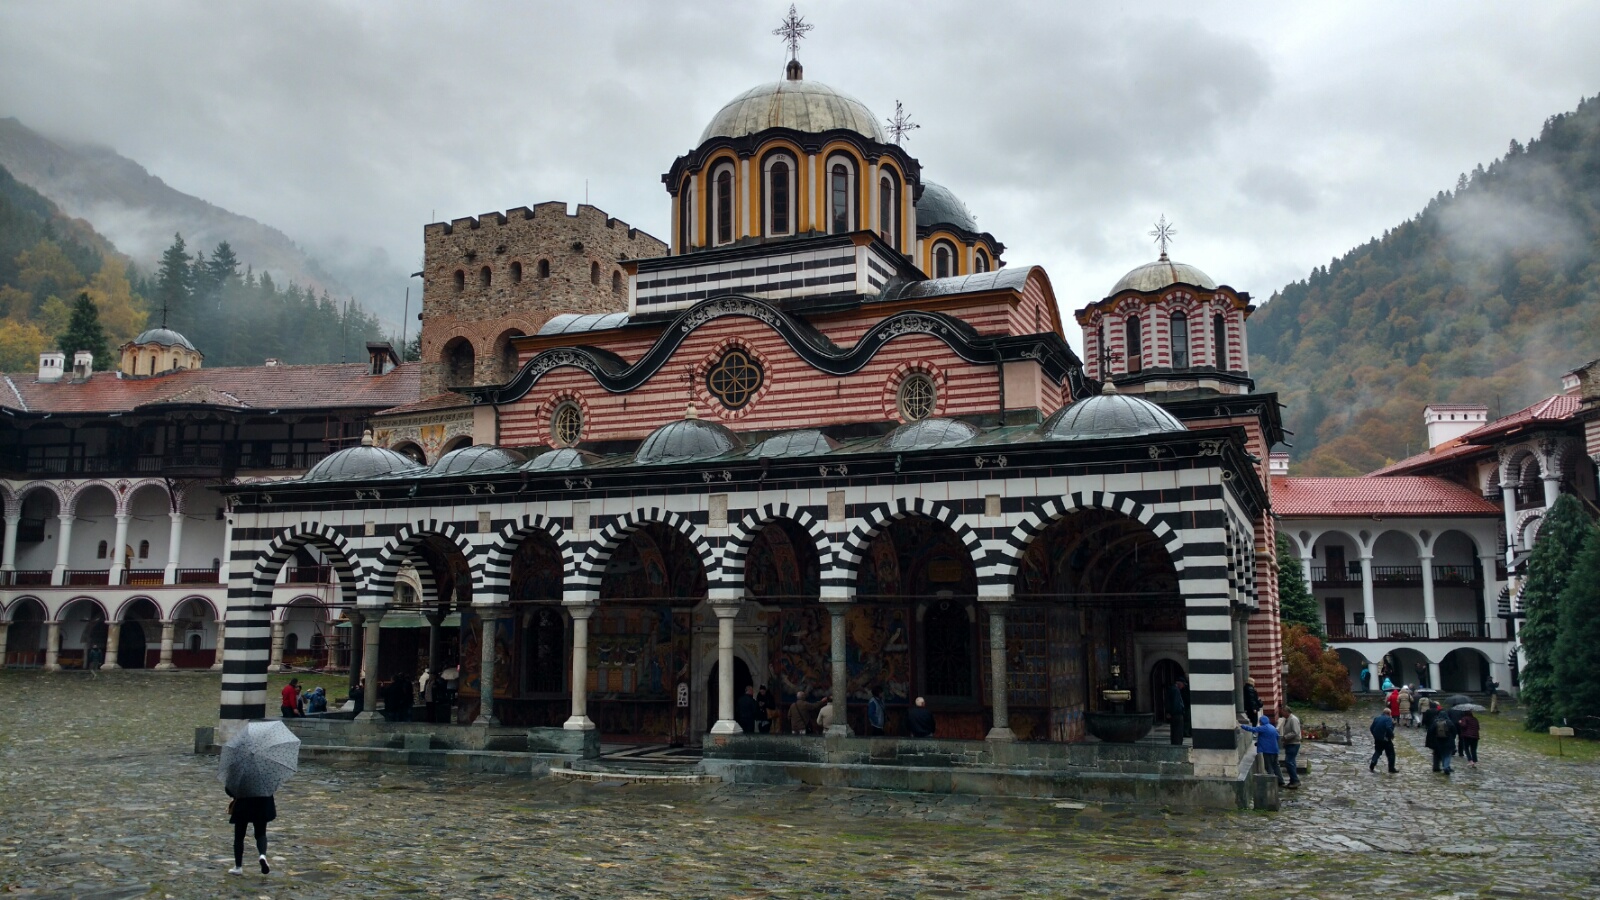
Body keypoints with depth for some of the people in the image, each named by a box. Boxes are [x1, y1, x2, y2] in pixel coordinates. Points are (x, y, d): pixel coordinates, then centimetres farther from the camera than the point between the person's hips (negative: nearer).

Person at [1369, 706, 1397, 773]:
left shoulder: (1376, 718, 9)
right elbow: (1389, 728, -26)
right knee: (1391, 753, 9)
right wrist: (1392, 736, -12)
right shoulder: (1388, 719, -11)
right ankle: (1391, 768, 12)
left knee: (1377, 752, 18)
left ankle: (1372, 766, 7)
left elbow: (1371, 728, 8)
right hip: (1386, 739, -6)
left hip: (1377, 739, 6)